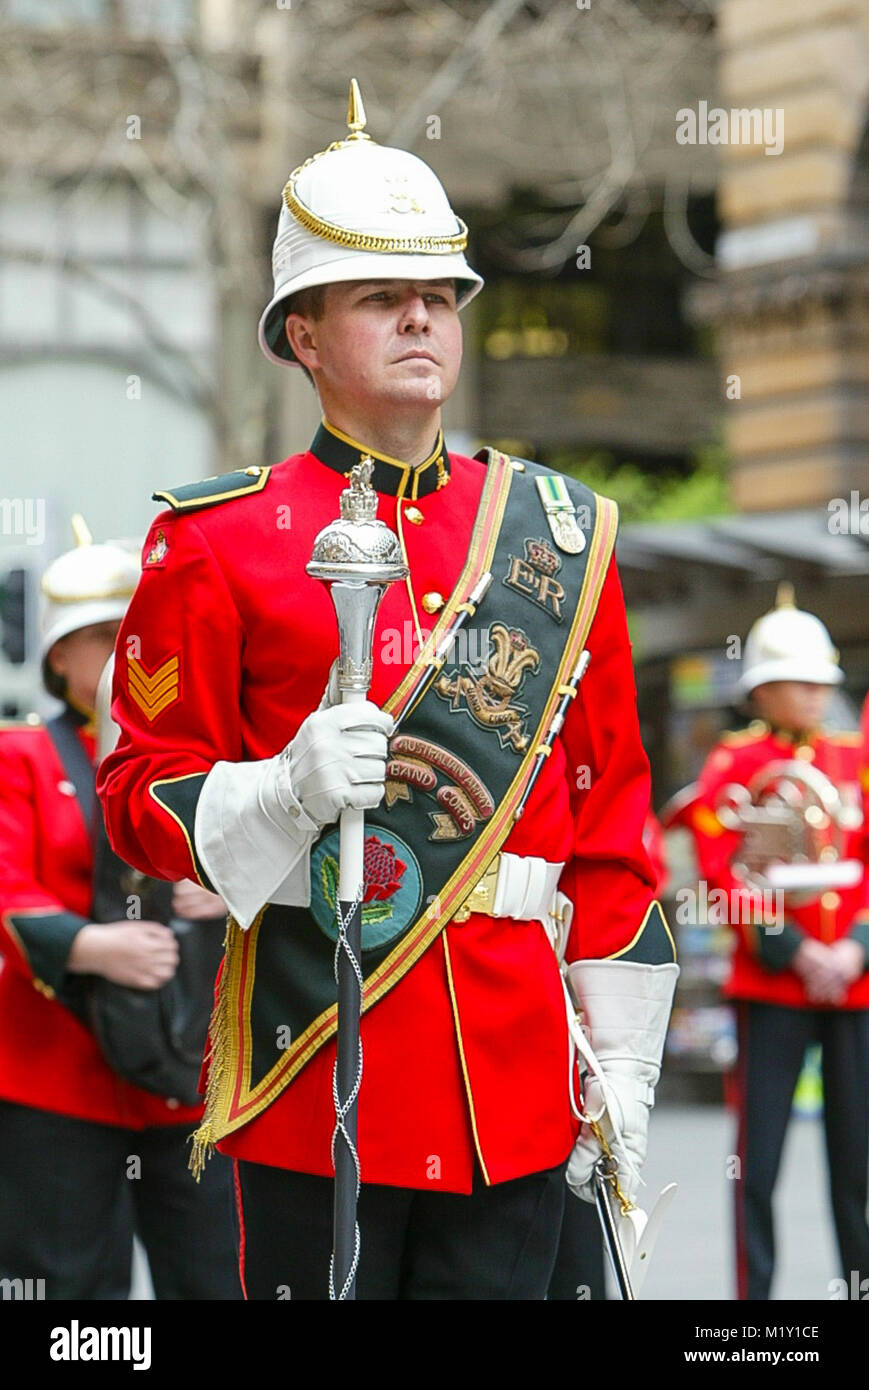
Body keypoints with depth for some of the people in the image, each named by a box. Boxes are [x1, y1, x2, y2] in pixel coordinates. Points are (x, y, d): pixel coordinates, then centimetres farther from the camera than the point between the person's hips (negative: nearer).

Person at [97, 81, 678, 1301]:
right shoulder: (216, 543, 2)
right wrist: (287, 790, -20)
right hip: (317, 1058, -3)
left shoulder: (562, 535, 12)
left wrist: (621, 1052, 8)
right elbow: (144, 794, 1)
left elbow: (611, 805, 13)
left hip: (516, 1069, 3)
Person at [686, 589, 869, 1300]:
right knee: (759, 1156, -3)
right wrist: (791, 952, -11)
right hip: (771, 984, -3)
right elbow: (723, 873, -4)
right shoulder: (734, 765, 0)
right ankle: (755, 1290, 3)